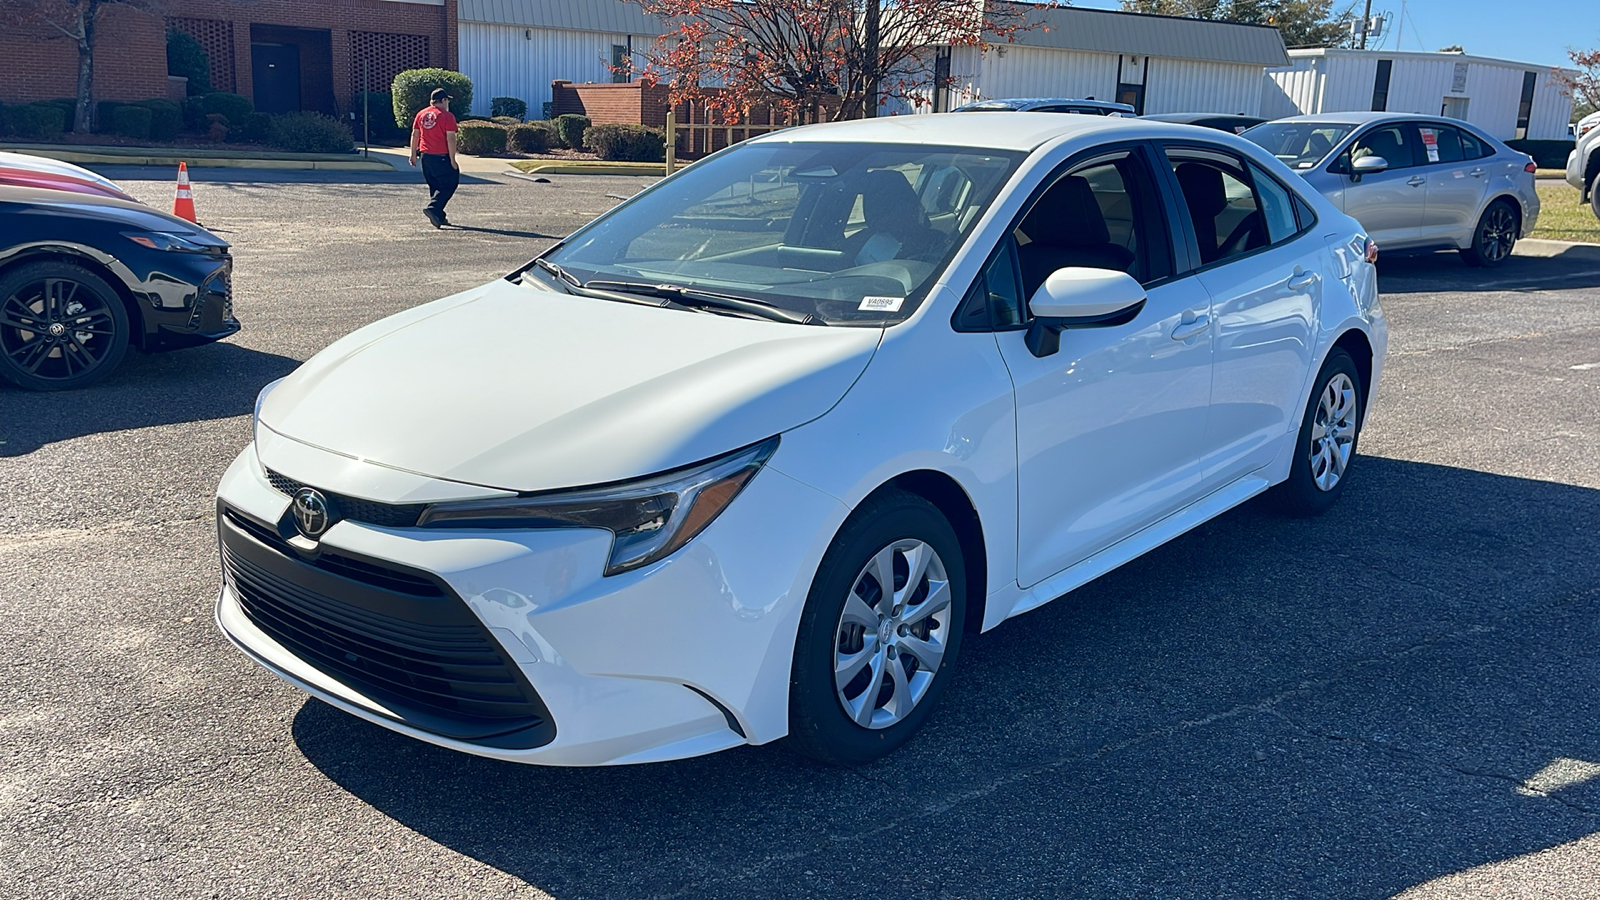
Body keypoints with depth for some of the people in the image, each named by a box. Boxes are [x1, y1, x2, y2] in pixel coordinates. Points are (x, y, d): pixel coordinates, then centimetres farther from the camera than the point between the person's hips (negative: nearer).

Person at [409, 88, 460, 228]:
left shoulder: (421, 114, 10)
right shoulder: (447, 116, -9)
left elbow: (415, 134, 12)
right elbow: (450, 139, -14)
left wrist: (413, 154, 17)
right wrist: (453, 160, -12)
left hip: (425, 155, 7)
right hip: (441, 157, -7)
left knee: (434, 186, 16)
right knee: (448, 185, 1)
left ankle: (439, 217, 17)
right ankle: (432, 208, -18)